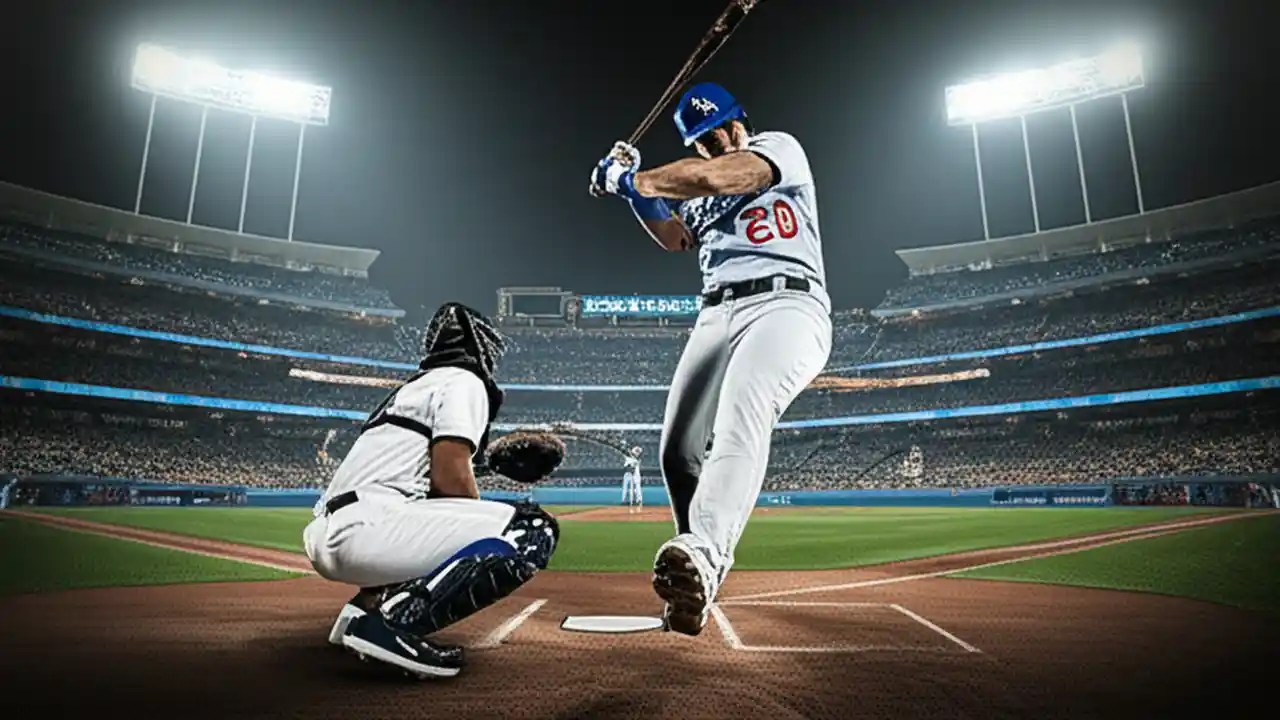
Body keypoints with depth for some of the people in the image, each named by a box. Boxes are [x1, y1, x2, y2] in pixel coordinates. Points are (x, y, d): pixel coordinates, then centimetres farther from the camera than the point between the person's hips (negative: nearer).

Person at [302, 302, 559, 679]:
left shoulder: (413, 385, 29)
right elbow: (449, 475, -12)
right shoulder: (463, 380, 2)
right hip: (366, 528, -10)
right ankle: (393, 622, -19)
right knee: (533, 530, -14)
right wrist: (486, 527, 4)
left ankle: (368, 605, 13)